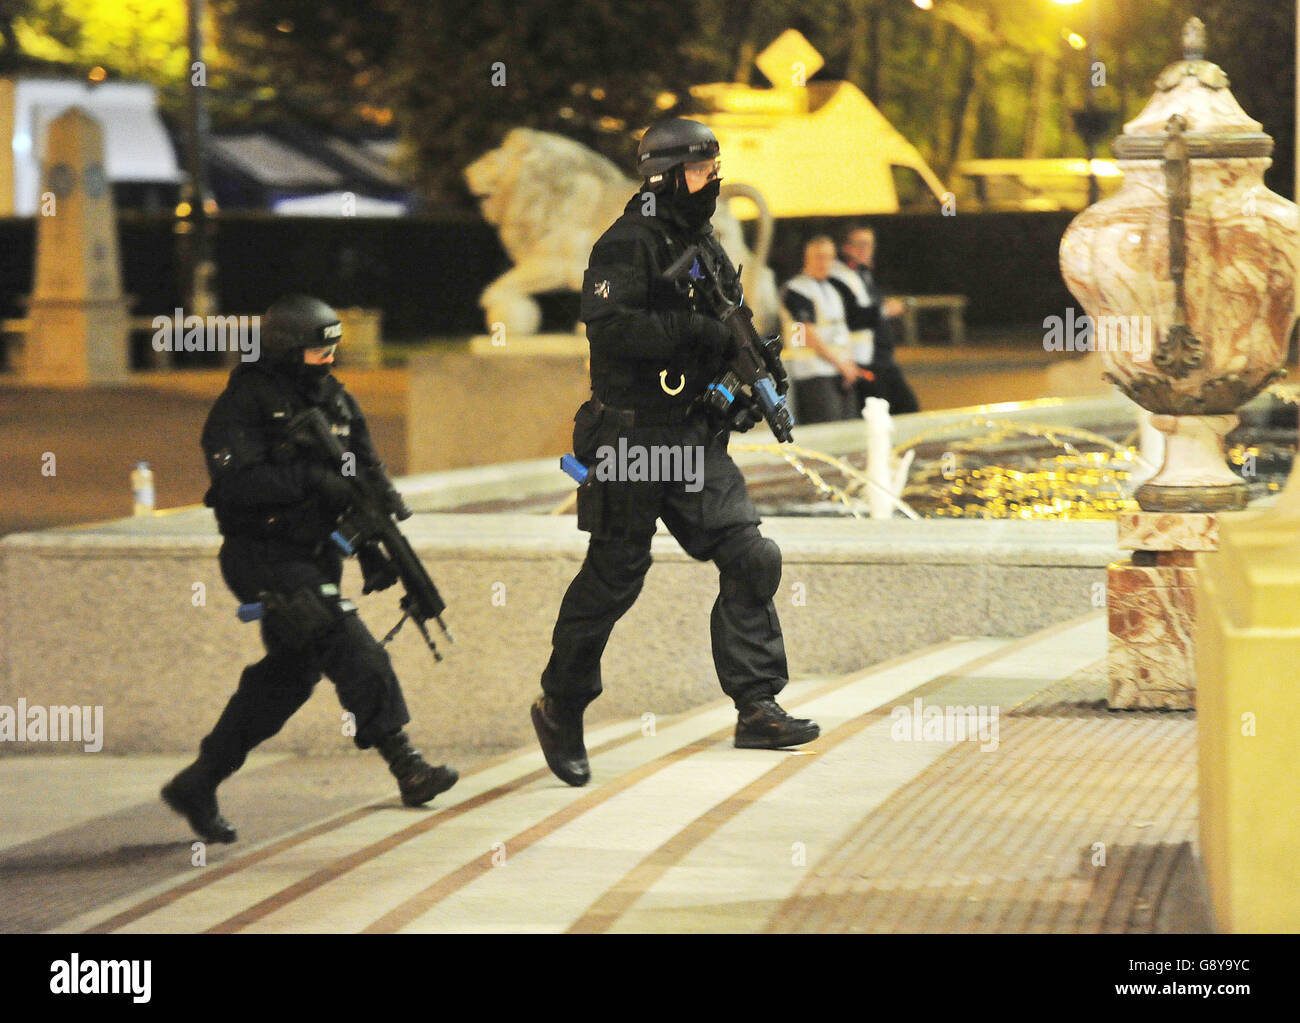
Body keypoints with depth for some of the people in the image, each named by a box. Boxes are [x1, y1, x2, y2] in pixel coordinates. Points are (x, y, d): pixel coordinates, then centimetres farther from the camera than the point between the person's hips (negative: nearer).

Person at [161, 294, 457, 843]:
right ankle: (405, 767, -18)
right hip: (261, 556, -8)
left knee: (289, 674, 10)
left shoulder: (336, 401, 10)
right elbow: (235, 481, -23)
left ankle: (197, 784, 20)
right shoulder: (245, 402, -13)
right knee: (350, 647, -19)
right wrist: (309, 479, -29)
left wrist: (374, 549, 3)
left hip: (315, 556, 8)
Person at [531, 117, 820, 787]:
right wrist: (690, 328, -27)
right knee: (613, 575, 0)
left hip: (696, 438, 7)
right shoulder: (628, 245, -12)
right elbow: (608, 325, -27)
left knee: (751, 557, -5)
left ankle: (757, 707, -3)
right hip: (631, 436, -7)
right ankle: (560, 708, 18)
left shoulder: (705, 245, 15)